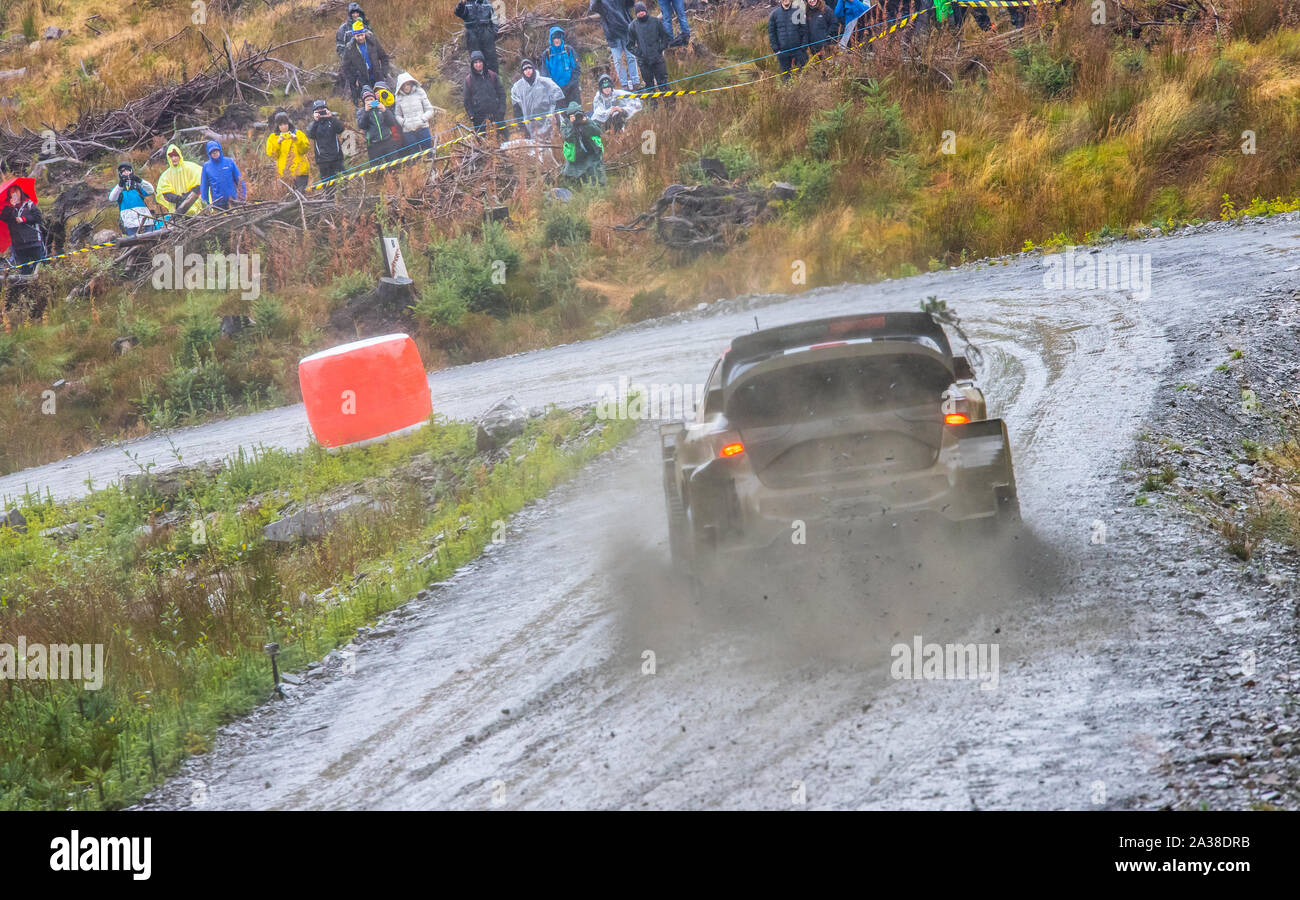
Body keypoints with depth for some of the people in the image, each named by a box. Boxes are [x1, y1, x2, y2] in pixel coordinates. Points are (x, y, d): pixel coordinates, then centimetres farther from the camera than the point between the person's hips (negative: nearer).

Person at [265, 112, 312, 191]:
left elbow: (305, 149, 1)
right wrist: (278, 142, -13)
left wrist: (297, 140, -14)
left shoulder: (298, 133, 10)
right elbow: (271, 154, 1)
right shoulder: (273, 137, 12)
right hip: (284, 172, 1)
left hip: (299, 171, -1)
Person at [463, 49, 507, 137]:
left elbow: (501, 93, 8)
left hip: (495, 113, 1)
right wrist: (471, 115, 0)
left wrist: (501, 109, -2)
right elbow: (467, 100, 9)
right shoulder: (469, 79, 5)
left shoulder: (492, 75, 6)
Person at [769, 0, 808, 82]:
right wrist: (775, 49, -2)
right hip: (782, 51, 1)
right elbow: (771, 32, 6)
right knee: (785, 76, 6)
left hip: (798, 50, -1)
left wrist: (803, 47, -7)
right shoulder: (774, 14, 4)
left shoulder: (798, 11, 1)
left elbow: (804, 30, 1)